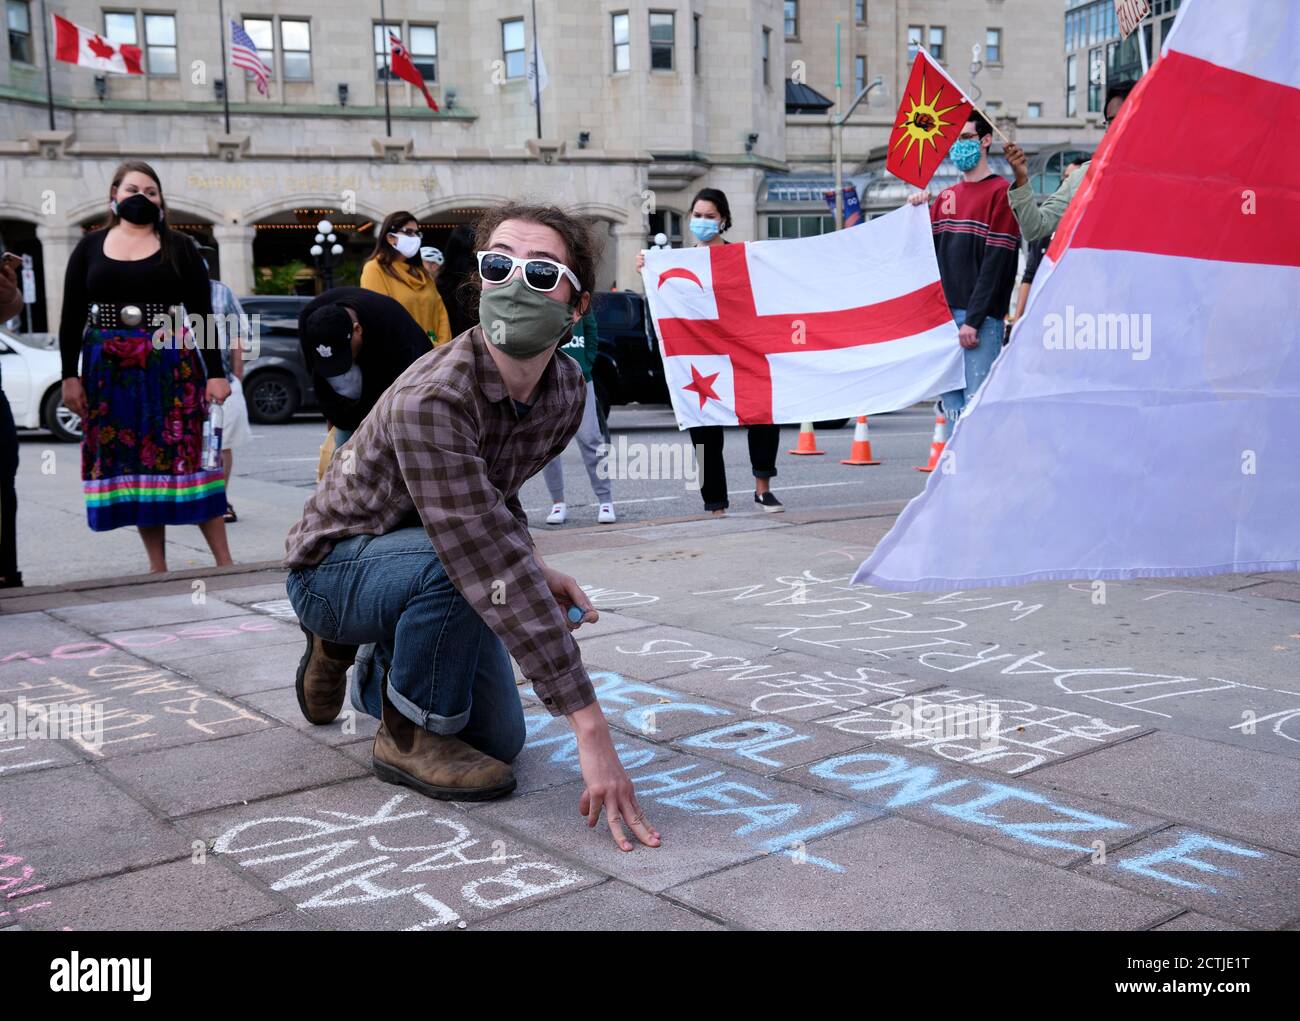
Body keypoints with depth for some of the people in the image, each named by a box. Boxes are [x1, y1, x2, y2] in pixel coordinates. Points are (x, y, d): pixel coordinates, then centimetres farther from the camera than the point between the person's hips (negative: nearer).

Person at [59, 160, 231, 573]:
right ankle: (157, 566, 11)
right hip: (109, 368, 2)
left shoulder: (178, 247, 4)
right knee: (130, 461, 4)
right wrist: (70, 375, -2)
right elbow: (72, 316, 7)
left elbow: (203, 313, 0)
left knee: (186, 455, -5)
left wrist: (215, 373, -8)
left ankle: (224, 561, -1)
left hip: (172, 364, -2)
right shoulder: (90, 247, 9)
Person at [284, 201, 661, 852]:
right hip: (332, 569, -7)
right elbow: (493, 567, -42)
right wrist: (590, 729, -43)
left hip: (418, 567, 7)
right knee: (454, 557, -38)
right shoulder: (430, 402, -36)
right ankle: (408, 735, -11)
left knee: (500, 742, 6)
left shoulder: (567, 391, -11)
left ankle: (373, 668, 32)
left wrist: (537, 572, -9)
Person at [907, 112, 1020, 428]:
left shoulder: (1000, 192, -4)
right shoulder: (946, 196, 19)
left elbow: (996, 263, -11)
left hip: (980, 318, -7)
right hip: (944, 313, 7)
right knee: (951, 400, 7)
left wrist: (973, 319, -16)